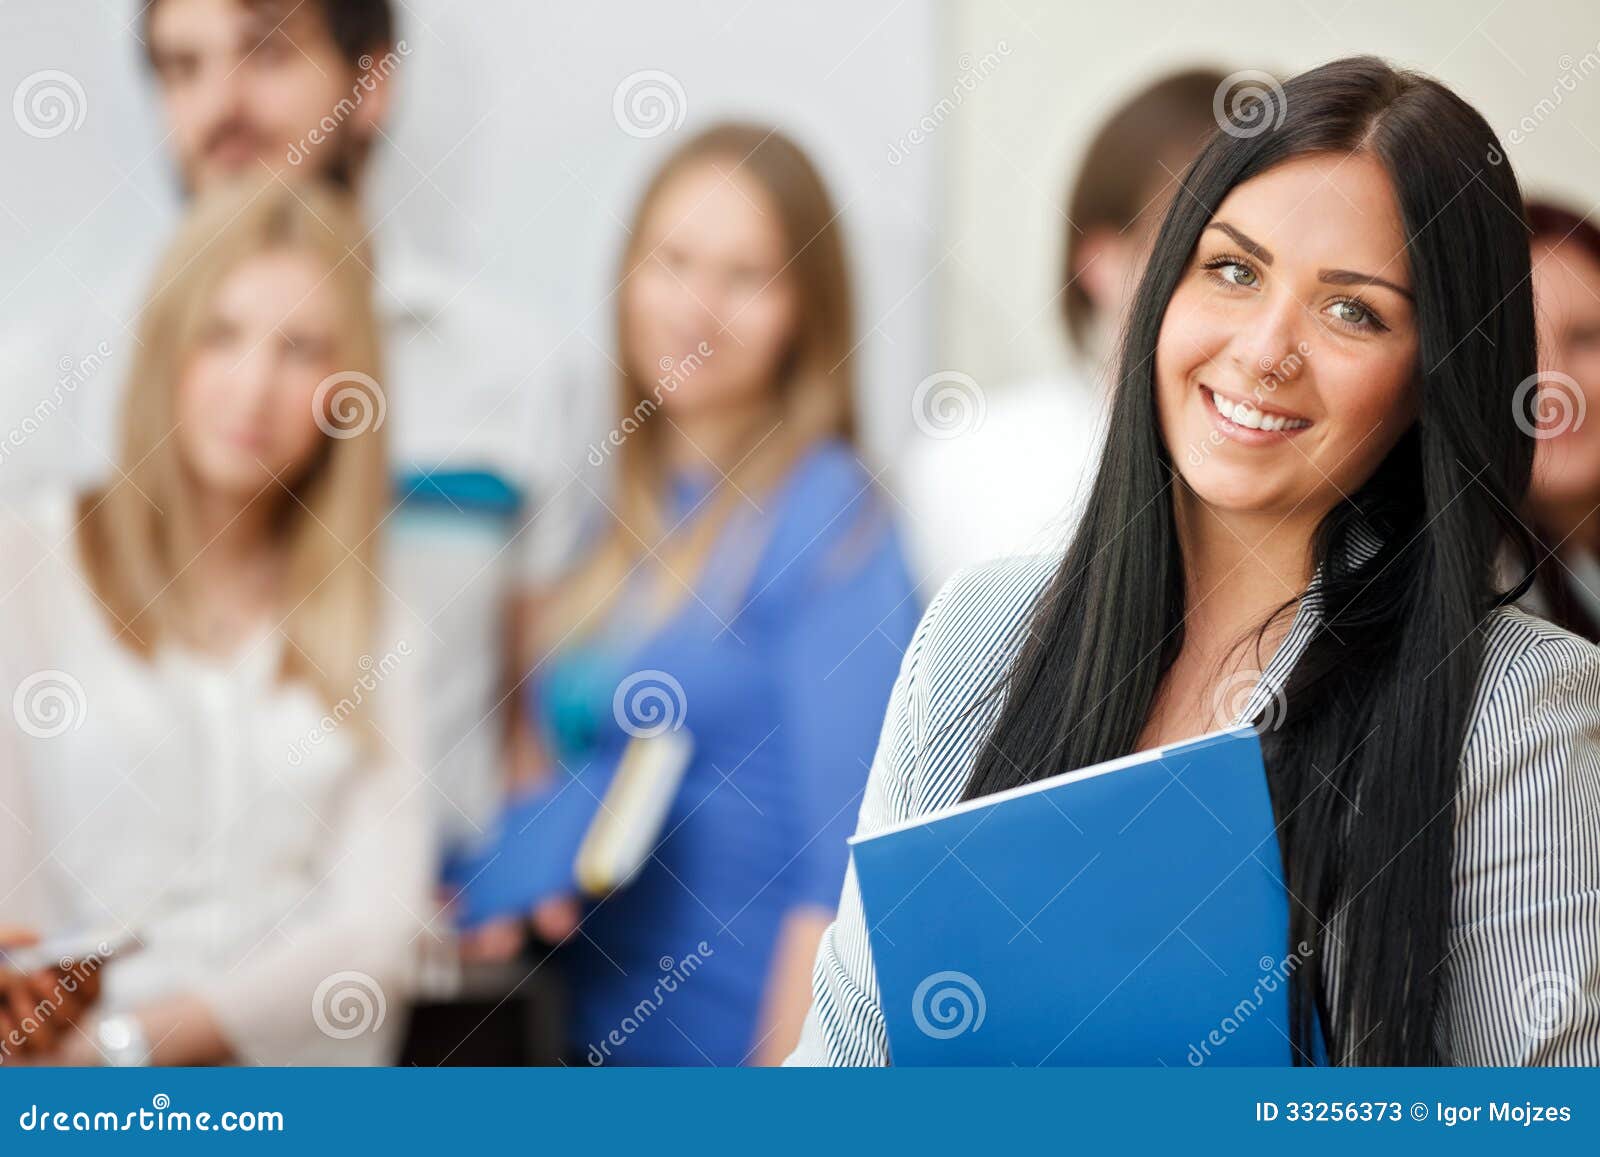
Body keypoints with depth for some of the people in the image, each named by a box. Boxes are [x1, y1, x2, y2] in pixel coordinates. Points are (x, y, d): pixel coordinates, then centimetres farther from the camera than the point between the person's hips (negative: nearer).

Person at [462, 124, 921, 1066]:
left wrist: (787, 1063, -18)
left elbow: (846, 857, -14)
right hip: (593, 1039, 6)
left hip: (738, 1045, -6)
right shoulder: (617, 501, 10)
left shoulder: (826, 513, -10)